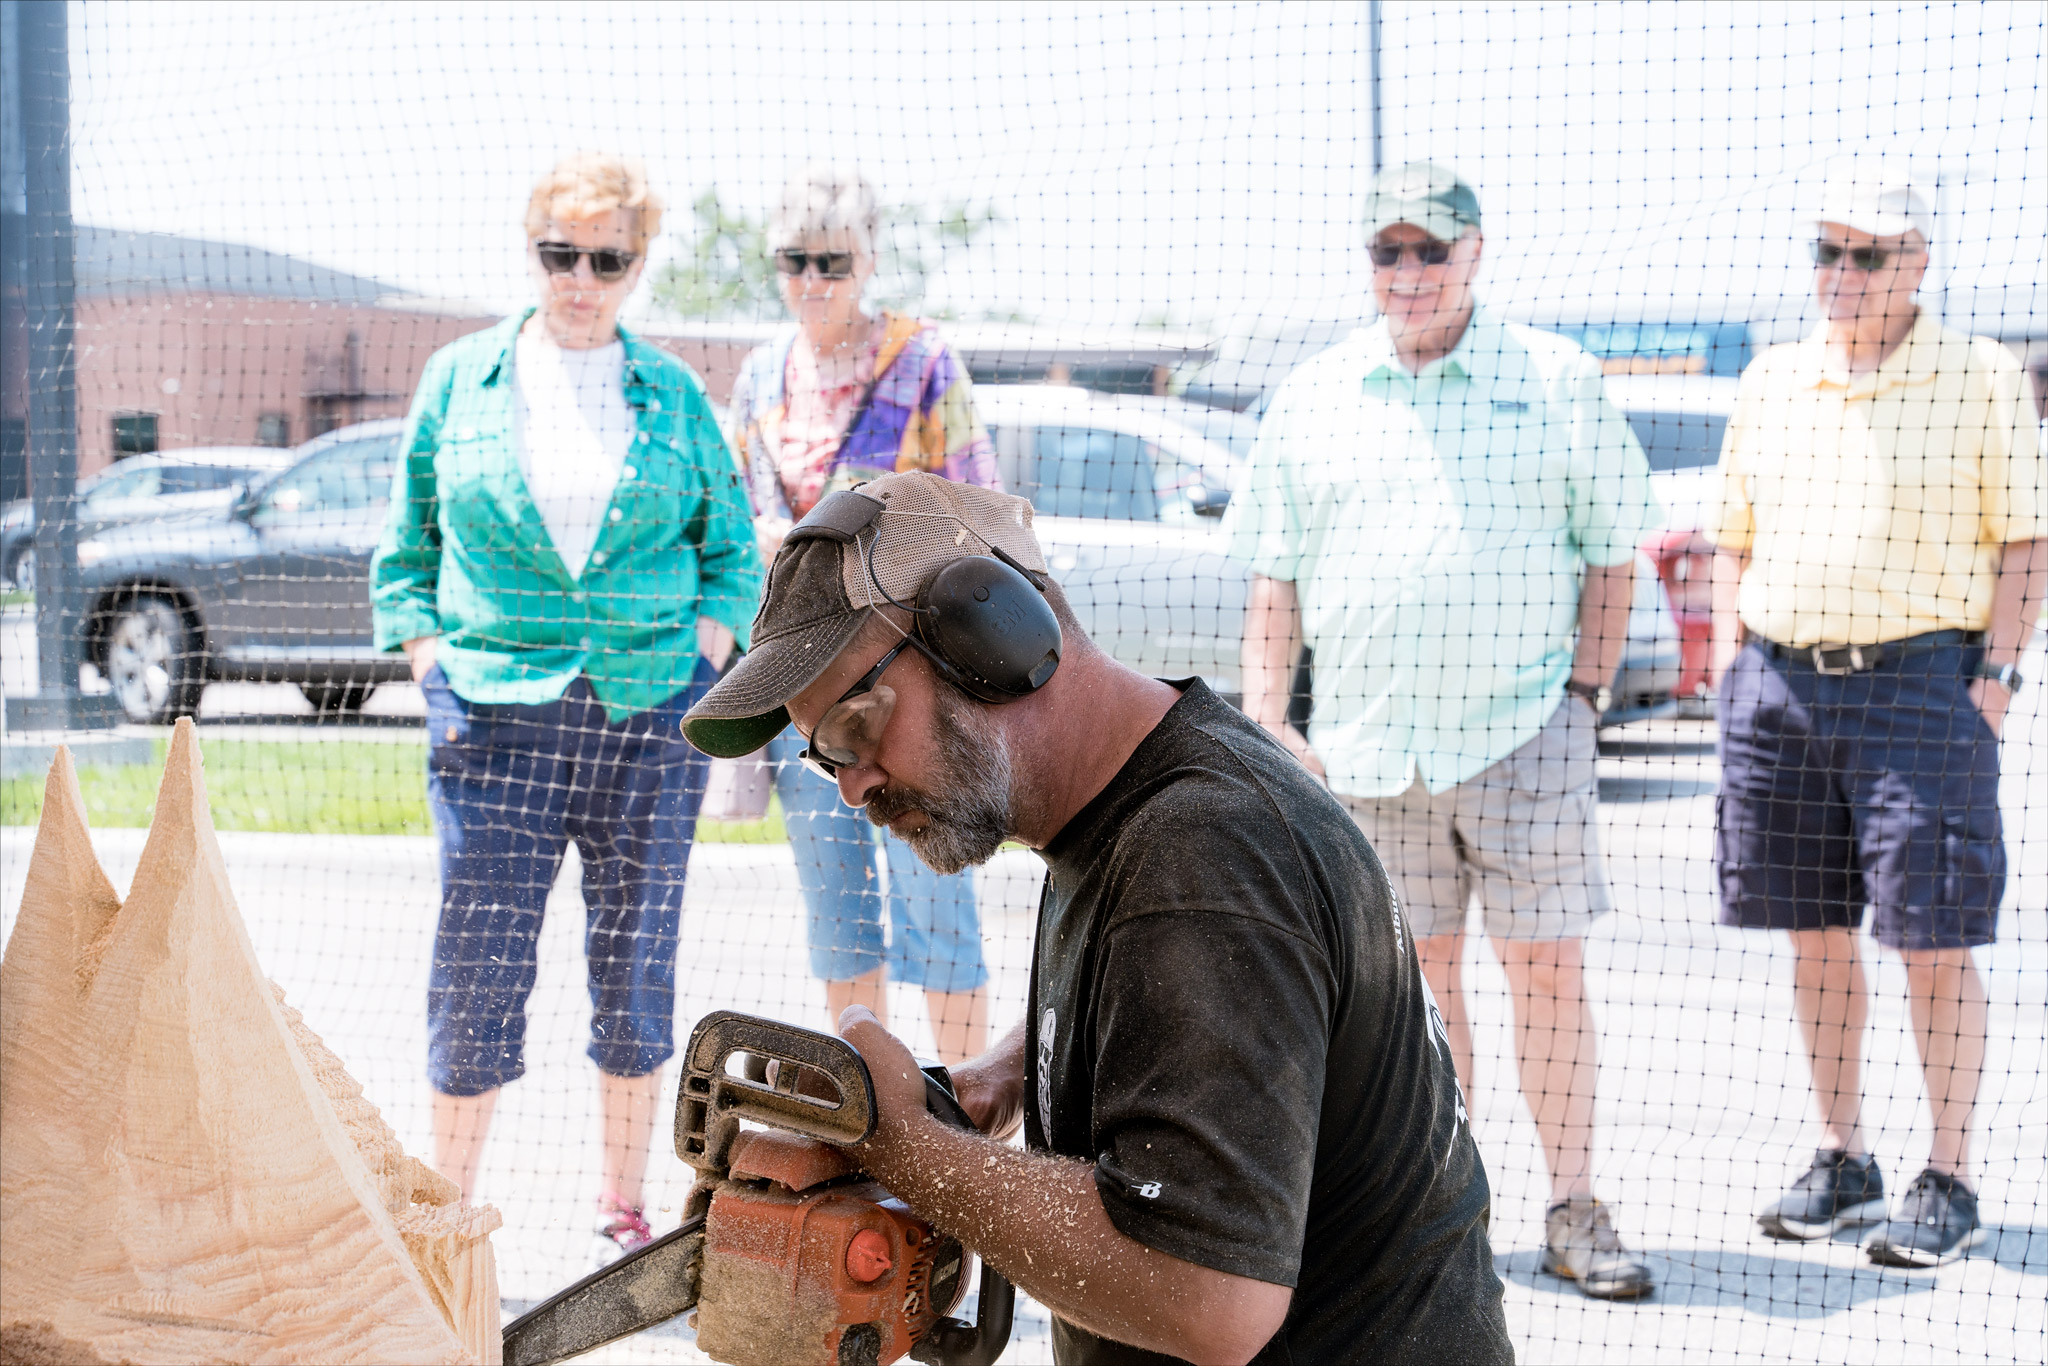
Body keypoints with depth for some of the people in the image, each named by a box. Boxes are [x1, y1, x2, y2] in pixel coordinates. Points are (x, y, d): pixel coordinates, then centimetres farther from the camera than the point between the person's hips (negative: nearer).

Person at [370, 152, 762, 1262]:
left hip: (652, 714, 1)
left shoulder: (674, 397, 8)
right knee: (478, 969, -4)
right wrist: (429, 662, -1)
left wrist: (704, 651, -1)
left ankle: (622, 1207, 18)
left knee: (636, 964, 6)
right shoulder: (460, 378, 7)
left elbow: (733, 553, 14)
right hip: (497, 712, -1)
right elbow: (405, 547, 10)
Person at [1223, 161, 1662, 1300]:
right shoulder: (1314, 397, 9)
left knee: (1550, 964, -4)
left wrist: (1584, 694, -3)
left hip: (1523, 726, -2)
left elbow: (1612, 553, 5)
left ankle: (1575, 1213, 3)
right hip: (1368, 739, 2)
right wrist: (1266, 719, 3)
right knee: (1417, 970, 7)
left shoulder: (1556, 380, 3)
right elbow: (1275, 576, 11)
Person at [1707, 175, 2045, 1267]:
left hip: (1920, 678, -5)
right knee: (1815, 939, 9)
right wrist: (1730, 660, 9)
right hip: (1779, 681, 5)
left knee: (1934, 946, -3)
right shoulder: (1771, 382, 12)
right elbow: (1735, 535, 19)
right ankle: (1841, 1163, 21)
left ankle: (1948, 1186, 6)